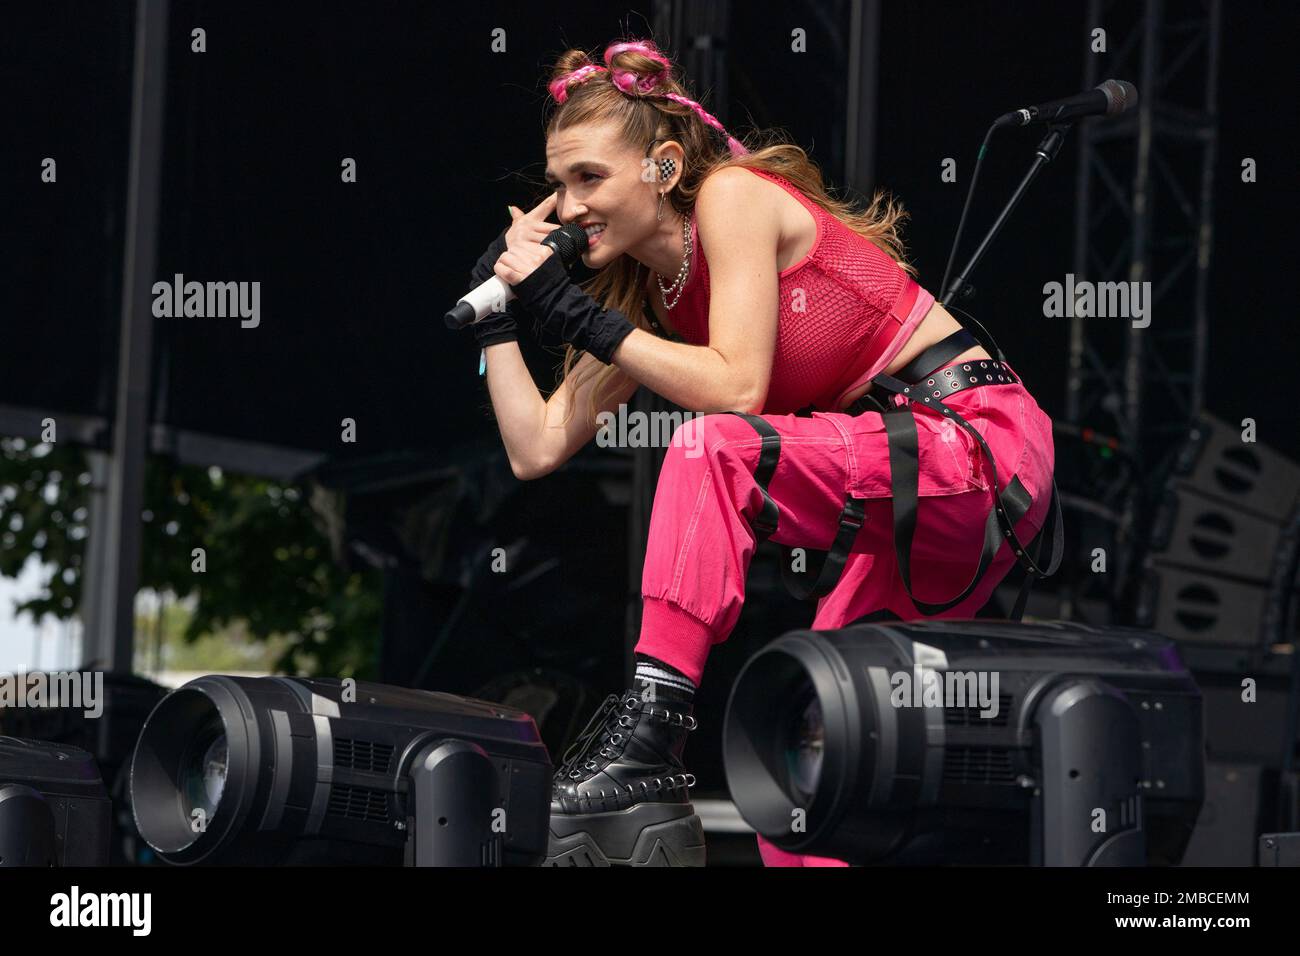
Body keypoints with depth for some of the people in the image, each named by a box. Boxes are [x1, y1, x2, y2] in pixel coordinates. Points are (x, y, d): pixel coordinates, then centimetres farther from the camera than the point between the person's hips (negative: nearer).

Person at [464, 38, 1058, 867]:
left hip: (984, 442, -9)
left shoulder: (734, 193, -10)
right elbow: (538, 450, 12)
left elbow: (735, 386, -21)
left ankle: (649, 729, -31)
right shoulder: (651, 293, 13)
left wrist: (578, 315, -16)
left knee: (709, 451, -27)